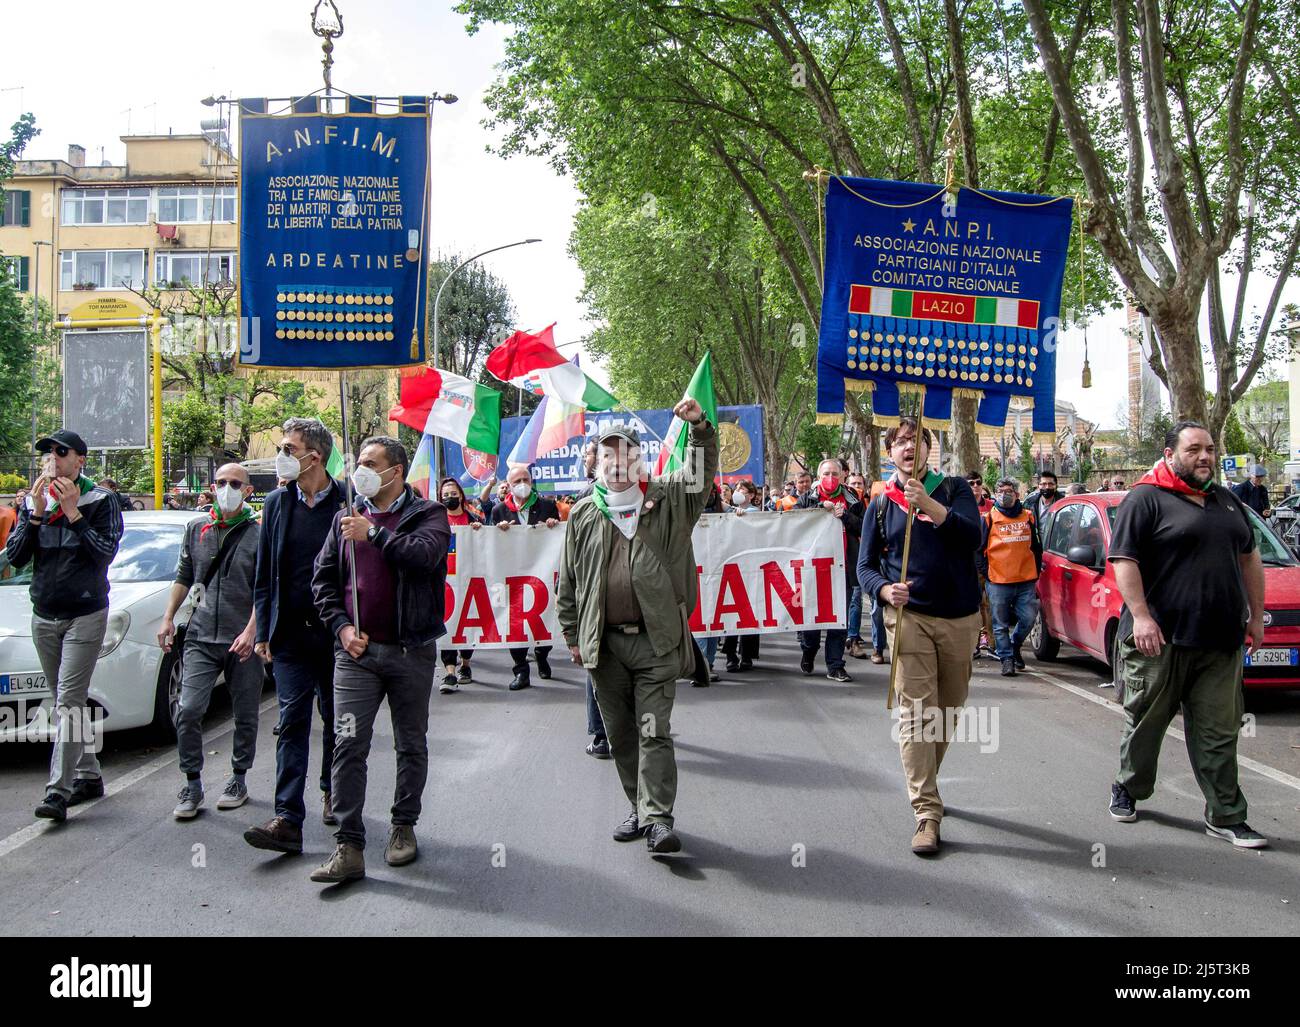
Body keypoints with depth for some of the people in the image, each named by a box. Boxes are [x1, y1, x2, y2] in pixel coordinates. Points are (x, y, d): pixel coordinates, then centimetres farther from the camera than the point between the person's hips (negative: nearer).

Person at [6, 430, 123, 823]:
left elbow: (106, 552, -14)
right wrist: (36, 514, -10)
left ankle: (58, 791, -13)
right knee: (69, 702, 10)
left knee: (69, 701, -11)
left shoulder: (100, 500, -5)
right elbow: (15, 556, 1)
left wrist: (73, 513, -18)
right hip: (44, 617, 5)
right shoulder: (33, 501, 7)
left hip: (85, 616, -5)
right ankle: (88, 775, 21)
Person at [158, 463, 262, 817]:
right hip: (201, 636, 2)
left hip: (243, 640, -2)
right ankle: (192, 785, 5)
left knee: (245, 716, 8)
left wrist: (251, 631, -15)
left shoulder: (258, 532, -2)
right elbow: (183, 577, 19)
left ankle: (238, 780, 24)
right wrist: (168, 618, 10)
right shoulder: (197, 528, 10)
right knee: (188, 711, -9)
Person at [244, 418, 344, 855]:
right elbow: (264, 573, 10)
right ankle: (288, 819, -7)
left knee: (337, 719, 12)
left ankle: (332, 794, 32)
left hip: (336, 631, -2)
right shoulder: (277, 503, 6)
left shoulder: (347, 503, -5)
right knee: (292, 722, -4)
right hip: (291, 633, 2)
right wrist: (263, 631, 6)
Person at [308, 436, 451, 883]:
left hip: (412, 650, -2)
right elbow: (323, 578, 13)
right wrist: (341, 625, 0)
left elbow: (426, 554, -20)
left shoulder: (427, 513, 1)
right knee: (349, 745, -7)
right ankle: (348, 846, -5)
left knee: (411, 745, 10)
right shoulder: (347, 518, 13)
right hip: (356, 650, 2)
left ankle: (404, 826, 26)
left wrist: (374, 534, -14)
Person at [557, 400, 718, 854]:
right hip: (603, 642, 3)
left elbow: (702, 473, -3)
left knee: (654, 730, -6)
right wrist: (572, 635, 11)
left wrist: (700, 426, -19)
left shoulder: (666, 500, 4)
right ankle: (639, 806, 26)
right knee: (620, 731, 12)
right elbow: (568, 581, 12)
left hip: (656, 640, -3)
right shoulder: (584, 515, 8)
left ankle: (657, 818, -6)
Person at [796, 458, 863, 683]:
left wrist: (845, 516, -12)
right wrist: (822, 507, -17)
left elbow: (864, 529, 2)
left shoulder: (852, 500, 10)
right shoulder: (808, 500, 7)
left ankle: (835, 666, 9)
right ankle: (808, 651, 30)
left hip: (843, 567, 1)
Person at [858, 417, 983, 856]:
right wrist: (885, 590, -14)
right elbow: (866, 565, 9)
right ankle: (927, 812, -11)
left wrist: (929, 505, -28)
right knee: (916, 713, -10)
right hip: (909, 616, -1)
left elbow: (973, 536, -14)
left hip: (960, 617, 1)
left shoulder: (954, 489, 3)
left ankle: (924, 783, 34)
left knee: (948, 709, 12)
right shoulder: (881, 505, 8)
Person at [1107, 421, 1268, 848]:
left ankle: (1225, 817, 9)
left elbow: (1249, 559, 23)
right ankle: (1127, 790, 27)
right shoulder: (1145, 500, -6)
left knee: (1218, 732, 5)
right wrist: (1141, 616, -20)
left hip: (1221, 642, 5)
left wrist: (1255, 616, 17)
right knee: (1145, 722, 8)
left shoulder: (1228, 502, 16)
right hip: (1161, 638, -5)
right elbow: (1123, 560, -12)